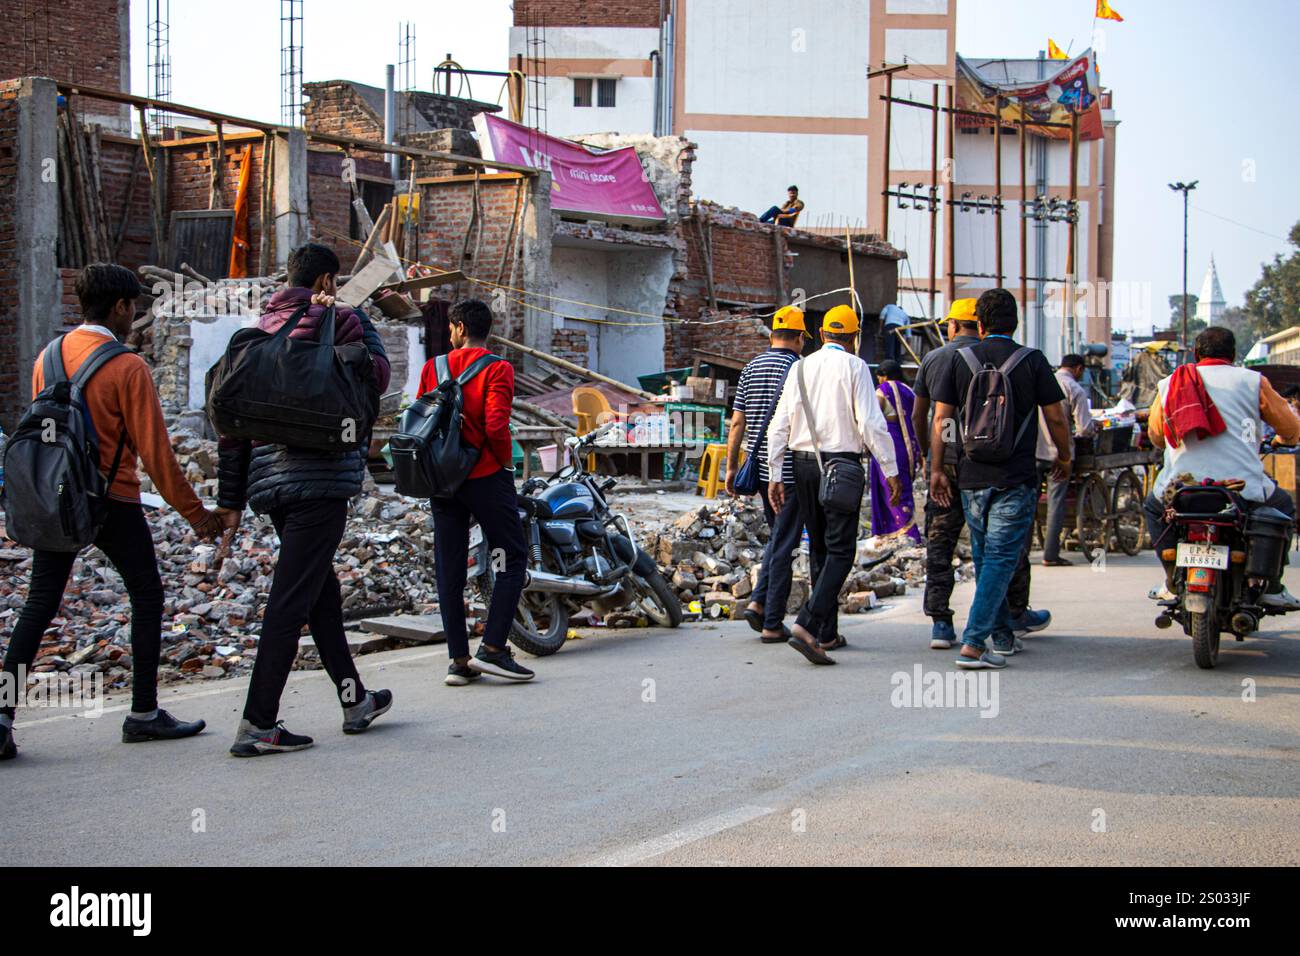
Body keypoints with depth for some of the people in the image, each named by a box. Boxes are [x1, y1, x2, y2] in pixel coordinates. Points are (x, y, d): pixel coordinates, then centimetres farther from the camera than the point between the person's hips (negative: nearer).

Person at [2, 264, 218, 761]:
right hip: (113, 500, -5)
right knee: (147, 597, 9)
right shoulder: (127, 367, -12)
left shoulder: (48, 357, 6)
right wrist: (193, 511, -5)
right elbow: (154, 449, -12)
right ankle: (144, 714, 13)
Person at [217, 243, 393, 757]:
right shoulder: (338, 322, -4)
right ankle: (258, 724, -10)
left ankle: (354, 699, 29)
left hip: (269, 483, 7)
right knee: (291, 599, -8)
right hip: (322, 479, -7)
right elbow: (376, 376, 6)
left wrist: (230, 498, 14)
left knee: (321, 591, 18)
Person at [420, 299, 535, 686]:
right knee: (512, 559, 3)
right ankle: (493, 648, -7)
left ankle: (458, 660, 7)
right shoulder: (497, 369, -8)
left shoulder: (433, 367, 6)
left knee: (449, 569, 7)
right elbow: (496, 426, -17)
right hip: (486, 476, -5)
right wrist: (505, 464, -2)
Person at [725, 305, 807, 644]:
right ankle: (772, 625, 2)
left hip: (759, 469, 6)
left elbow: (737, 423, 7)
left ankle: (758, 602, 10)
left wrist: (732, 466, 13)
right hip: (791, 471, -6)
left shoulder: (751, 368, 8)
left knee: (777, 537, 22)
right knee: (784, 545, 0)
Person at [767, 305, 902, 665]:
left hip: (802, 463, 6)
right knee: (840, 550, -6)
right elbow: (871, 423, -11)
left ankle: (828, 634, 19)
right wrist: (891, 471, -7)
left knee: (819, 548, 15)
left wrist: (775, 474, 10)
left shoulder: (800, 368, 10)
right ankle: (807, 626, -22)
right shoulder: (854, 367, -4)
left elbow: (779, 425, 7)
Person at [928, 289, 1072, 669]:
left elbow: (940, 419, 1)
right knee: (1001, 558, -3)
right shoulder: (1033, 361, -3)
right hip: (1016, 479, -3)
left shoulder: (960, 360, 3)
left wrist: (937, 468, 7)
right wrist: (1065, 457, 15)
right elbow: (1055, 417, -1)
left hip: (971, 477, 3)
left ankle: (1002, 636, 27)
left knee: (985, 558, 17)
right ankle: (973, 644, -13)